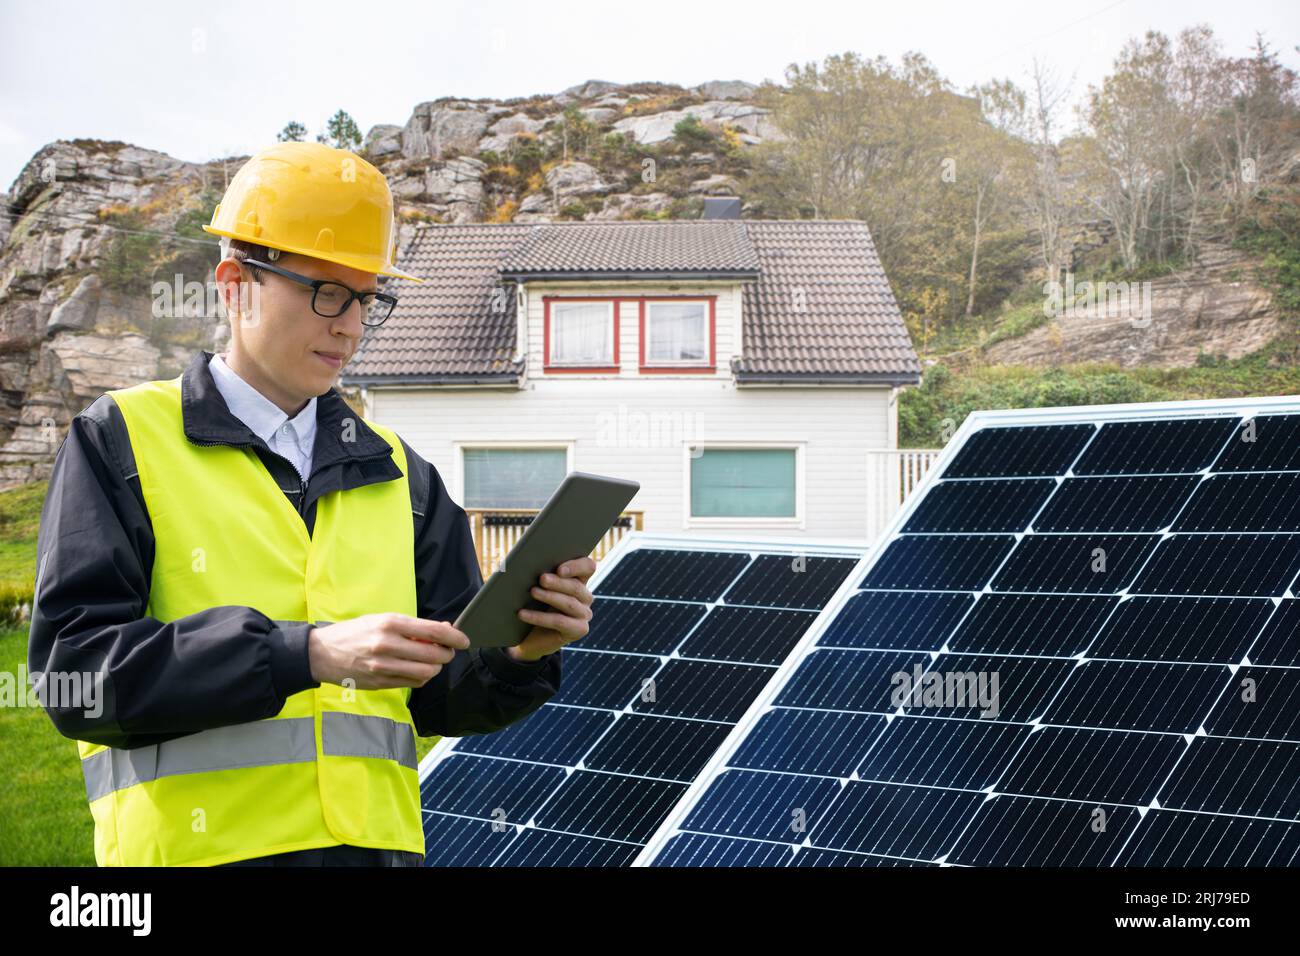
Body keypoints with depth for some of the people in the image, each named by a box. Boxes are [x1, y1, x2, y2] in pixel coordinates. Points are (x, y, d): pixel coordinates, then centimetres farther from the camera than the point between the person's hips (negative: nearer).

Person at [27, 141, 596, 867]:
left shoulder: (394, 470, 14)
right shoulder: (121, 442, 1)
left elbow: (438, 694, 14)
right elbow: (74, 671, -11)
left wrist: (520, 655, -8)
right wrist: (307, 652, -20)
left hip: (378, 841, 4)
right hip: (201, 845, -4)